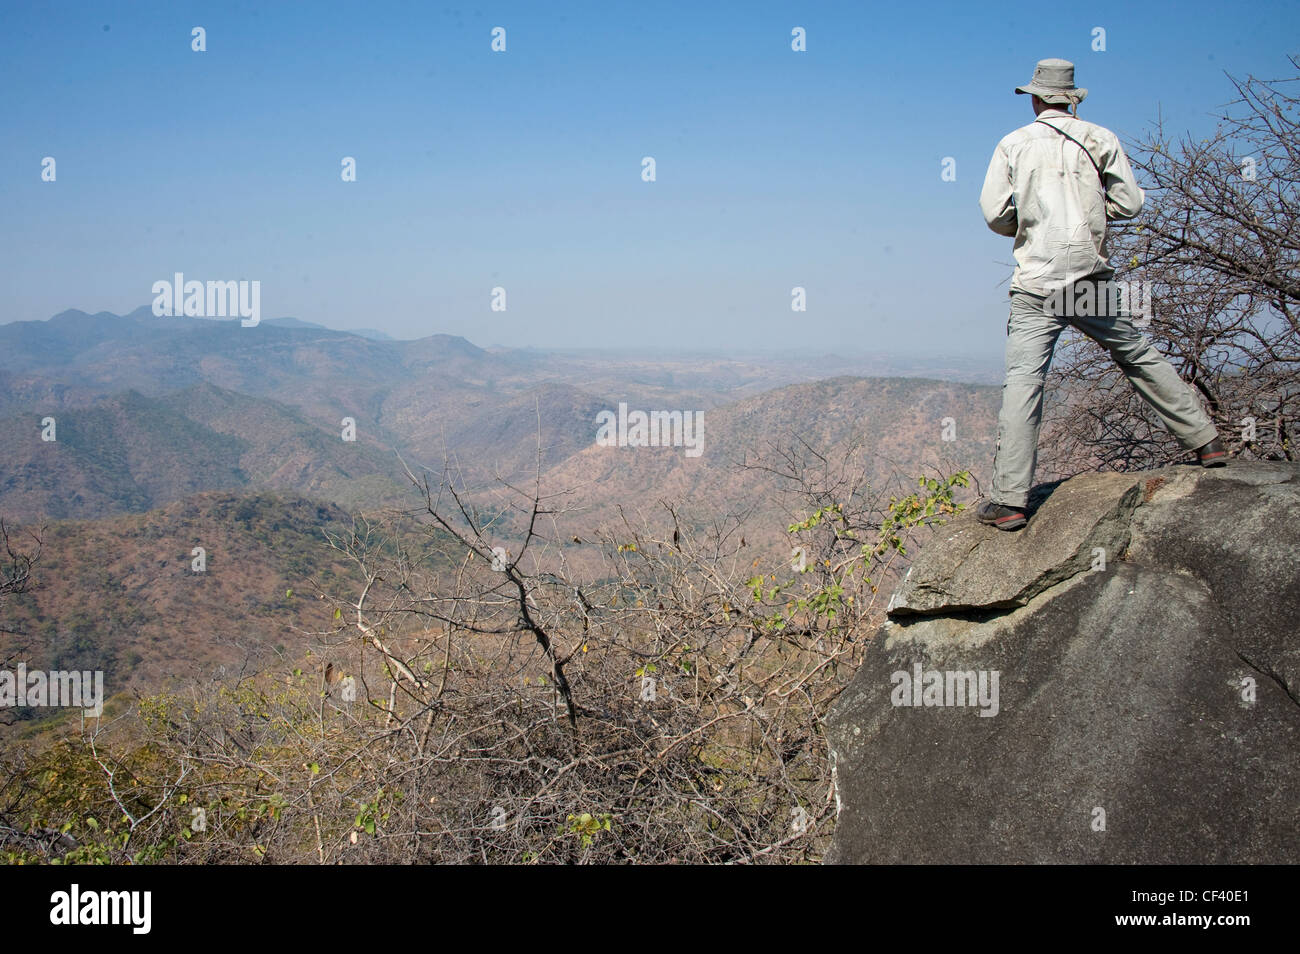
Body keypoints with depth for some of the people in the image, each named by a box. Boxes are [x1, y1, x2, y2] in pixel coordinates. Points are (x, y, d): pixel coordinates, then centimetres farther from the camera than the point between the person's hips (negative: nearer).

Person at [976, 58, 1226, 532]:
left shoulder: (1013, 145, 4)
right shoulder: (1099, 138, 6)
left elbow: (993, 212, 1)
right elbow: (1128, 203, 5)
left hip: (1037, 281, -2)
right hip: (1092, 276, 2)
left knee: (1022, 382, -5)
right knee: (1139, 357, 18)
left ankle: (1009, 499, -10)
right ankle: (1205, 440, 25)